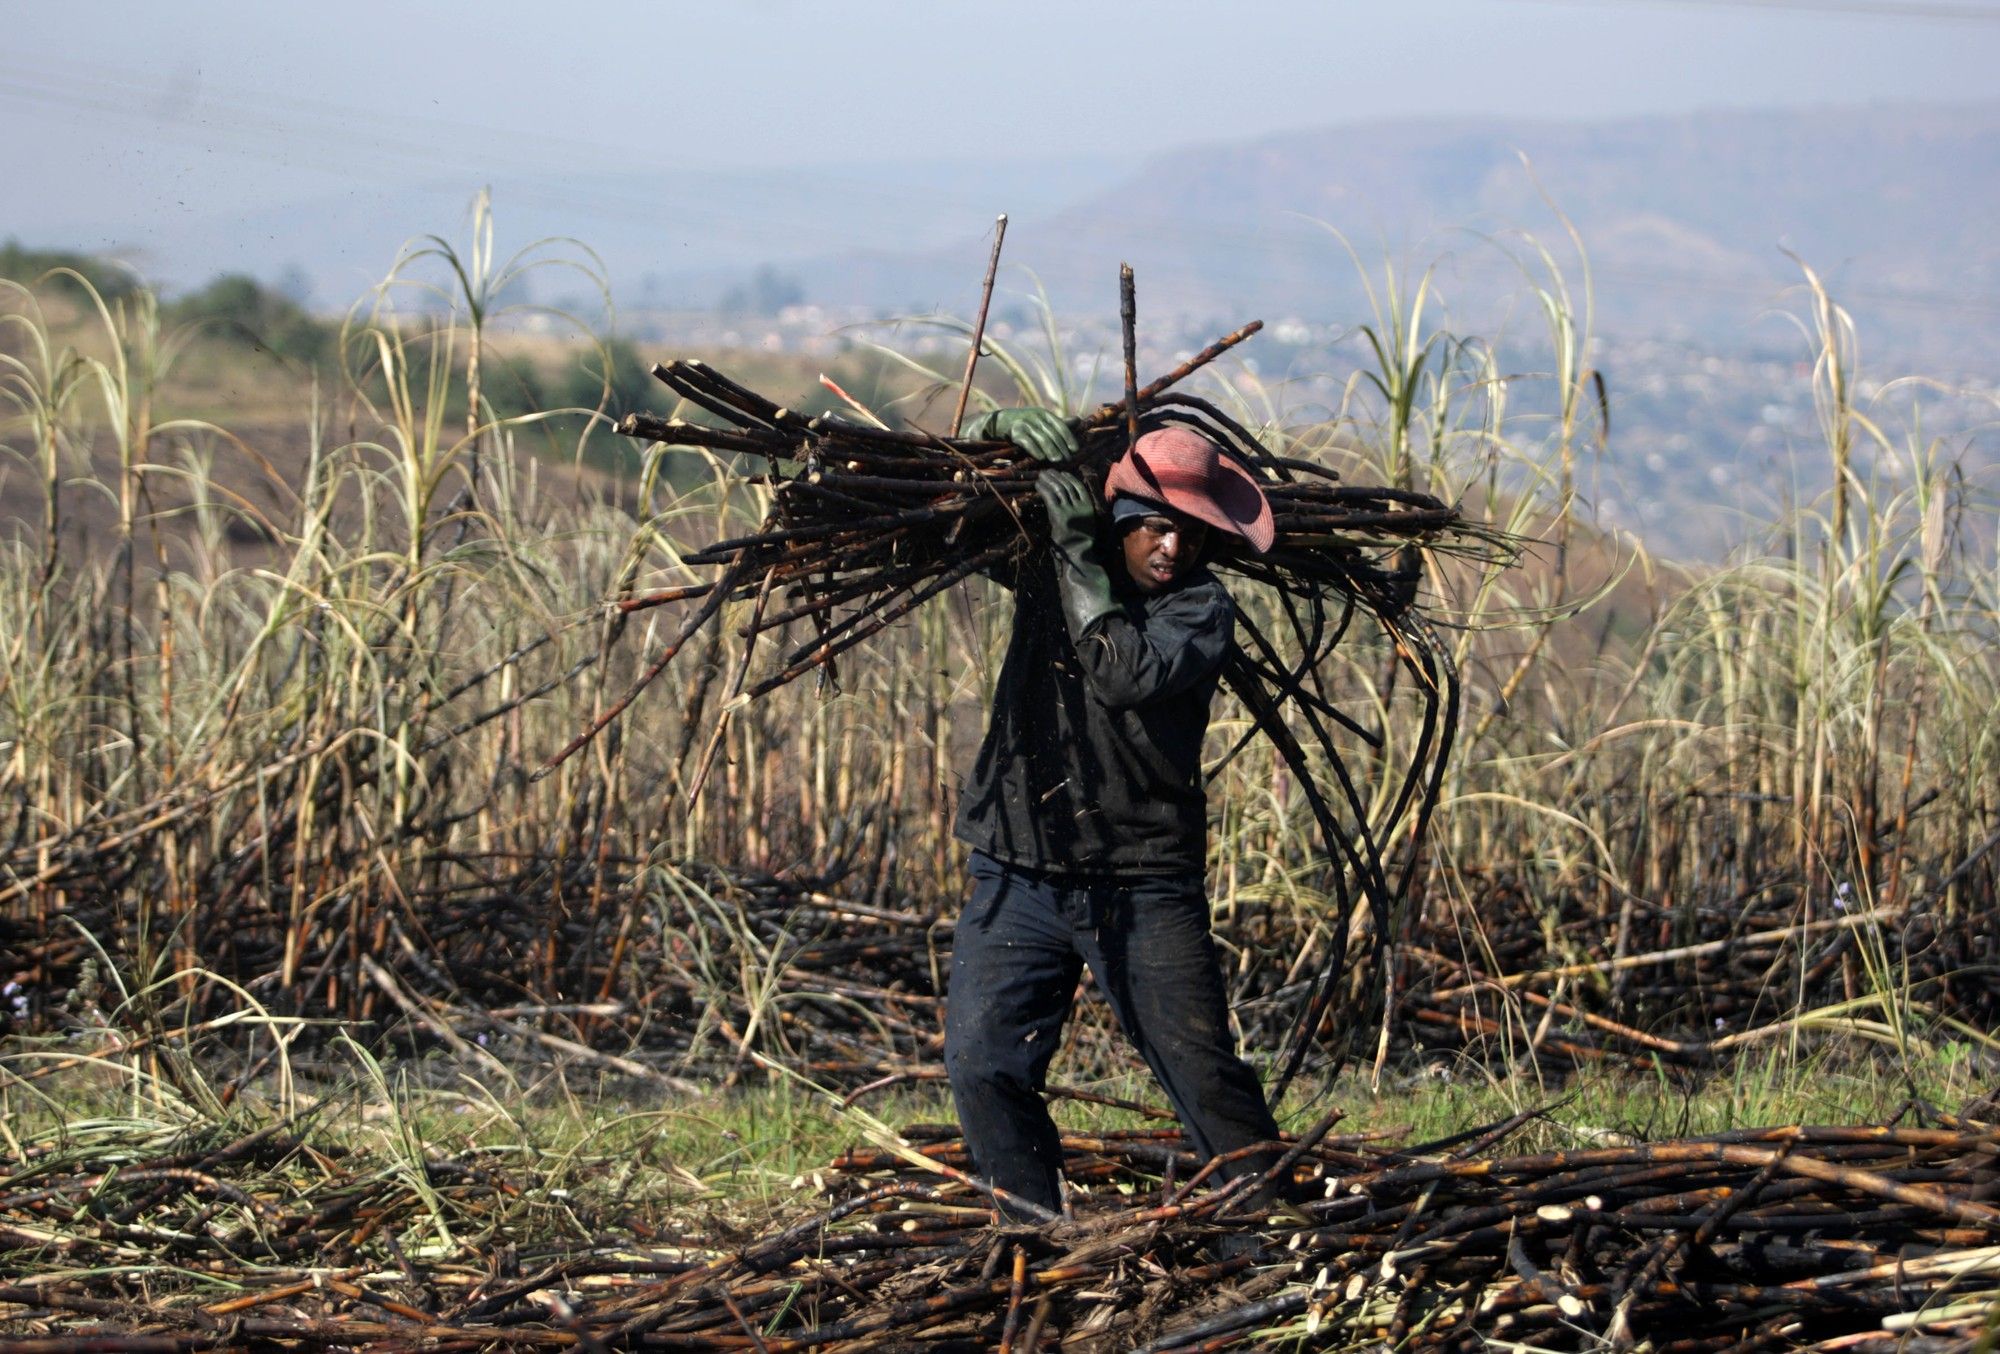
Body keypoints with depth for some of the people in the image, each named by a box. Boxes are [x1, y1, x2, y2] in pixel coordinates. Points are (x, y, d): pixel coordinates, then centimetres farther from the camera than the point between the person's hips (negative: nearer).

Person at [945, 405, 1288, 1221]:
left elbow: (1129, 675, -21)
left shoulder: (1202, 607, -2)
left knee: (1202, 1071, -5)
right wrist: (1005, 429, -4)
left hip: (1146, 886, -3)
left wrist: (1081, 558, -18)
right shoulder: (1044, 567, 8)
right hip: (1020, 875, 3)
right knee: (983, 1062, -7)